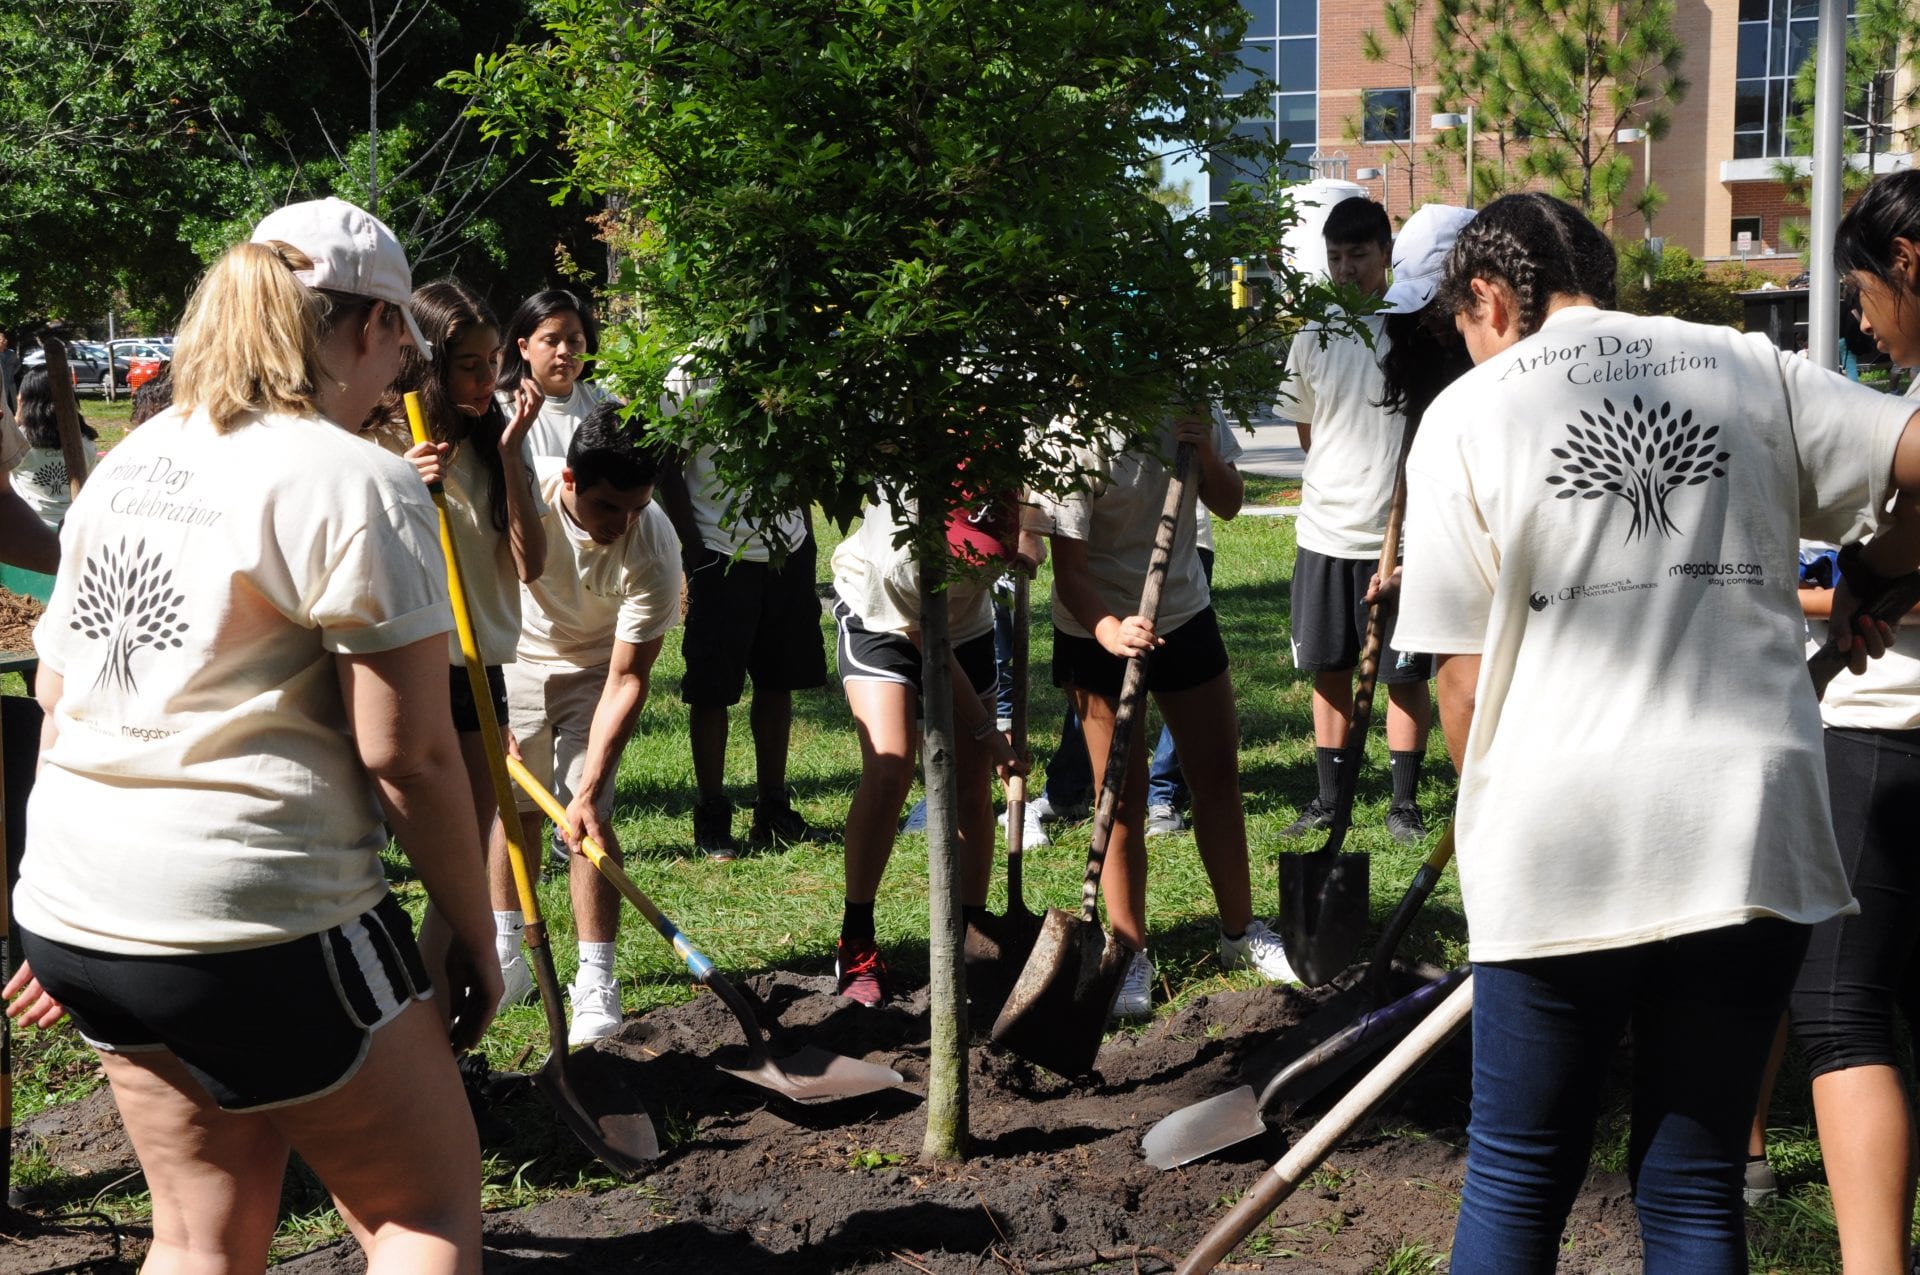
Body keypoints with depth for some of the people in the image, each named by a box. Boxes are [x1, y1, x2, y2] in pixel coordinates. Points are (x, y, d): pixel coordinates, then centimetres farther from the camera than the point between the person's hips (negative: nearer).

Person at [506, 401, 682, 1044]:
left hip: (595, 670, -2)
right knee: (513, 809, 5)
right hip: (514, 655, 2)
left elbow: (627, 679, -27)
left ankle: (597, 982, -8)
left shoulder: (654, 547, -33)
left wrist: (589, 788, -32)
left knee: (588, 815, -13)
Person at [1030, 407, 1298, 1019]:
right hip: (1099, 629, -5)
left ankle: (1240, 933, 26)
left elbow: (1228, 503, 4)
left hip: (1185, 612, 5)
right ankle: (1131, 955, 10)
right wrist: (1110, 630, -44)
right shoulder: (1078, 442, -24)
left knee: (1218, 772, 10)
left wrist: (1205, 453, -17)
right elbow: (1069, 570, -26)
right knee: (1121, 794, -3)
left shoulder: (1189, 408, -7)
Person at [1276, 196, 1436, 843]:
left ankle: (1406, 802, 12)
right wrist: (1343, 478, 8)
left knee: (1406, 674, 1)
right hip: (1326, 529, 4)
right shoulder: (1313, 336, 8)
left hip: (1400, 532, -4)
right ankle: (1329, 798, 20)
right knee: (1329, 669, 10)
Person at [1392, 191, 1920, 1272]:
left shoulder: (1467, 413, 2)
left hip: (1559, 854, -2)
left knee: (1517, 1185, 13)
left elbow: (1466, 676, 0)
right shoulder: (1751, 369, 9)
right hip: (1755, 843, 2)